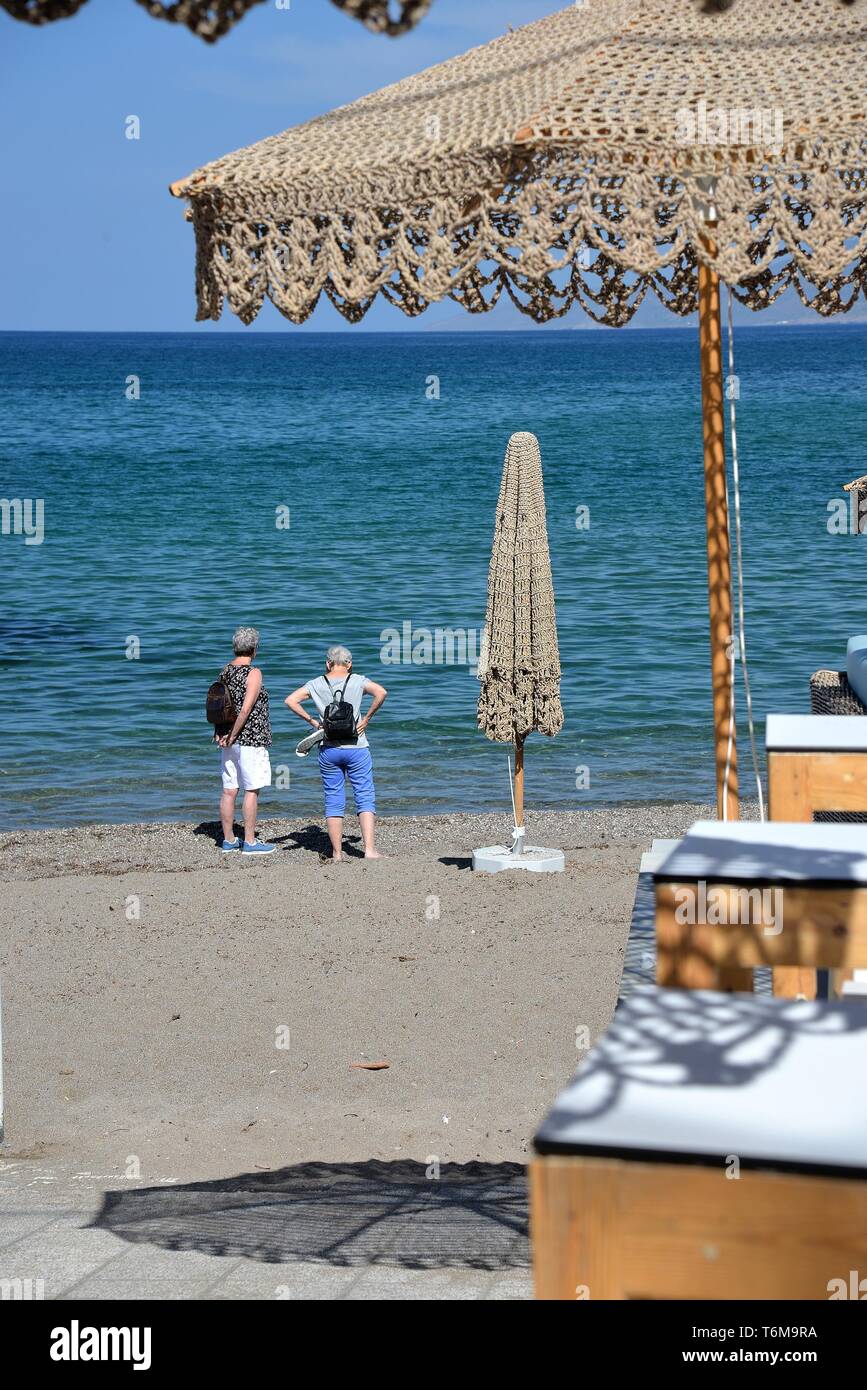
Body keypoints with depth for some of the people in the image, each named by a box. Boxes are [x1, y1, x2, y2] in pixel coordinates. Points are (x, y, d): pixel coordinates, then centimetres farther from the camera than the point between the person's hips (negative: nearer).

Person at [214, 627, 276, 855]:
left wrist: (219, 732, 2)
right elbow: (246, 709, -19)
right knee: (252, 791, -1)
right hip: (250, 739, -7)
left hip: (230, 739, 7)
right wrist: (232, 736, -13)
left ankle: (229, 840, 15)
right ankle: (250, 842, 1)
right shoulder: (253, 673, -13)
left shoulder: (225, 671, 9)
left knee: (229, 790, 9)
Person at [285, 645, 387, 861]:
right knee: (365, 799, 2)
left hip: (328, 750, 2)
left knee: (333, 801, 9)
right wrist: (367, 718, -6)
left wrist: (312, 721, 3)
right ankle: (369, 849, -7)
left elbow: (291, 700, -1)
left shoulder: (317, 684, 5)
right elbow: (381, 692, -15)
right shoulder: (357, 681, 0)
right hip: (356, 748, -2)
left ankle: (337, 853, 8)